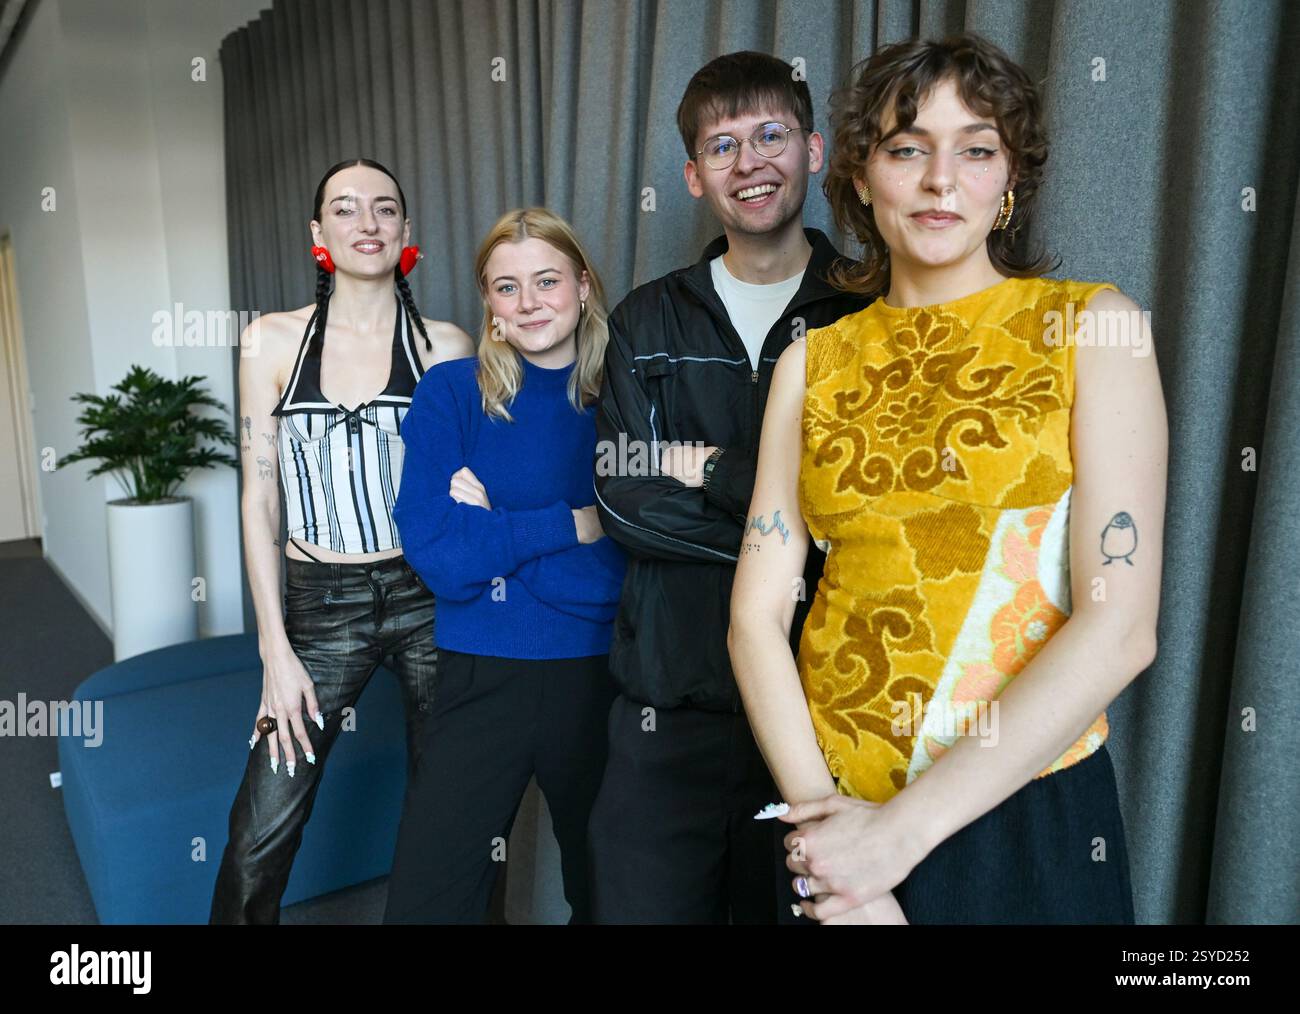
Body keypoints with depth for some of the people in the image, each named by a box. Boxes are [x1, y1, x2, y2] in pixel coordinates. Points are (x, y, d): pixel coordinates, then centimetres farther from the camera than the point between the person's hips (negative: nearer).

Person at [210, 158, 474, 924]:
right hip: (322, 608, 0)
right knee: (255, 851, 0)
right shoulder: (275, 340, 2)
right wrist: (276, 651, -4)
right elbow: (259, 498, 1)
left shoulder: (446, 344, 2)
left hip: (430, 598, 0)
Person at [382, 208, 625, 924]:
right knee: (424, 902, 2)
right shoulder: (451, 393, -2)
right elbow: (434, 554, -12)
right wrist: (576, 524, -13)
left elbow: (630, 570, -9)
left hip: (599, 678, 2)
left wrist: (491, 531, -13)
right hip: (482, 681, -1)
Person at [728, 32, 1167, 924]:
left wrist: (902, 829, -16)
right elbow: (757, 612, -2)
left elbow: (1120, 625, -14)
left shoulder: (1094, 328, -5)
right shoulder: (813, 361, 2)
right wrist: (819, 806, -14)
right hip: (833, 806, 3)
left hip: (1028, 817, -2)